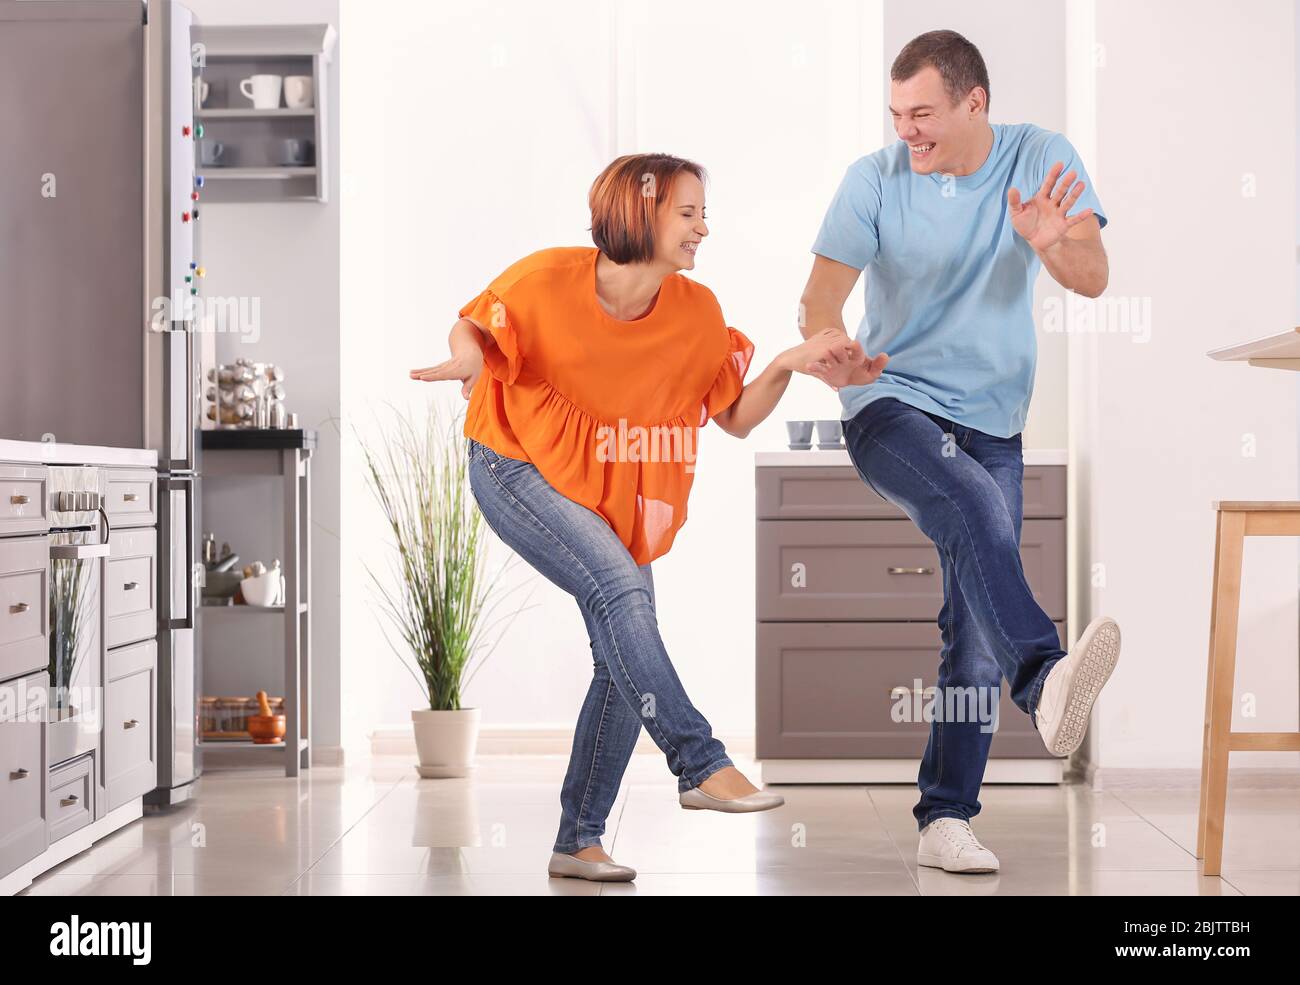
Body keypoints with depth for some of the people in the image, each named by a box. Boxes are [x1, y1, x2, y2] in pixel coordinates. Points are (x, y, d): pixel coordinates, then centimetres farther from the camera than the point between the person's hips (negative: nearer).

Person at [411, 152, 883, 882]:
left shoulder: (697, 313, -9)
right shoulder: (549, 280, -19)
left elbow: (738, 417, -2)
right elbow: (476, 325, -2)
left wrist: (788, 365, -19)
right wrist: (469, 356, -26)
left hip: (613, 497, 5)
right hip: (518, 470, -5)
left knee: (626, 658, -1)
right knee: (622, 586, -28)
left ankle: (579, 841, 11)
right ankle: (702, 767, -21)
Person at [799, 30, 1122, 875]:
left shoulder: (1041, 159, -4)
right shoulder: (875, 180, -6)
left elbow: (1094, 279, -15)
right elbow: (824, 291, -12)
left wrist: (1050, 242, -39)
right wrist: (829, 348, -36)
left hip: (992, 425, 3)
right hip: (891, 407, -2)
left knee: (975, 632, 0)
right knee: (975, 505, -36)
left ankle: (946, 819, 8)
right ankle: (1044, 678, -52)